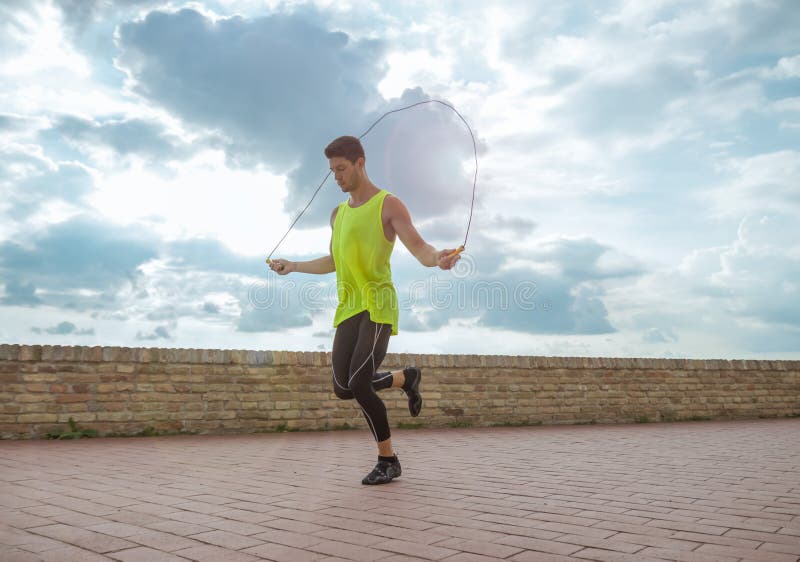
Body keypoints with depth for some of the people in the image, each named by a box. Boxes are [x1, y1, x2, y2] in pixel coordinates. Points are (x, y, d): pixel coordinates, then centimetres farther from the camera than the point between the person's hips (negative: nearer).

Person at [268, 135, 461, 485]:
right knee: (343, 390, 4)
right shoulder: (338, 214, 18)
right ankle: (406, 378, 30)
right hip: (348, 309, 7)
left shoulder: (389, 205, -3)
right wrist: (293, 266, 36)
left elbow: (420, 250, -15)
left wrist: (438, 257, -37)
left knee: (359, 384, -17)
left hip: (377, 307, -7)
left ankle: (388, 461, 4)